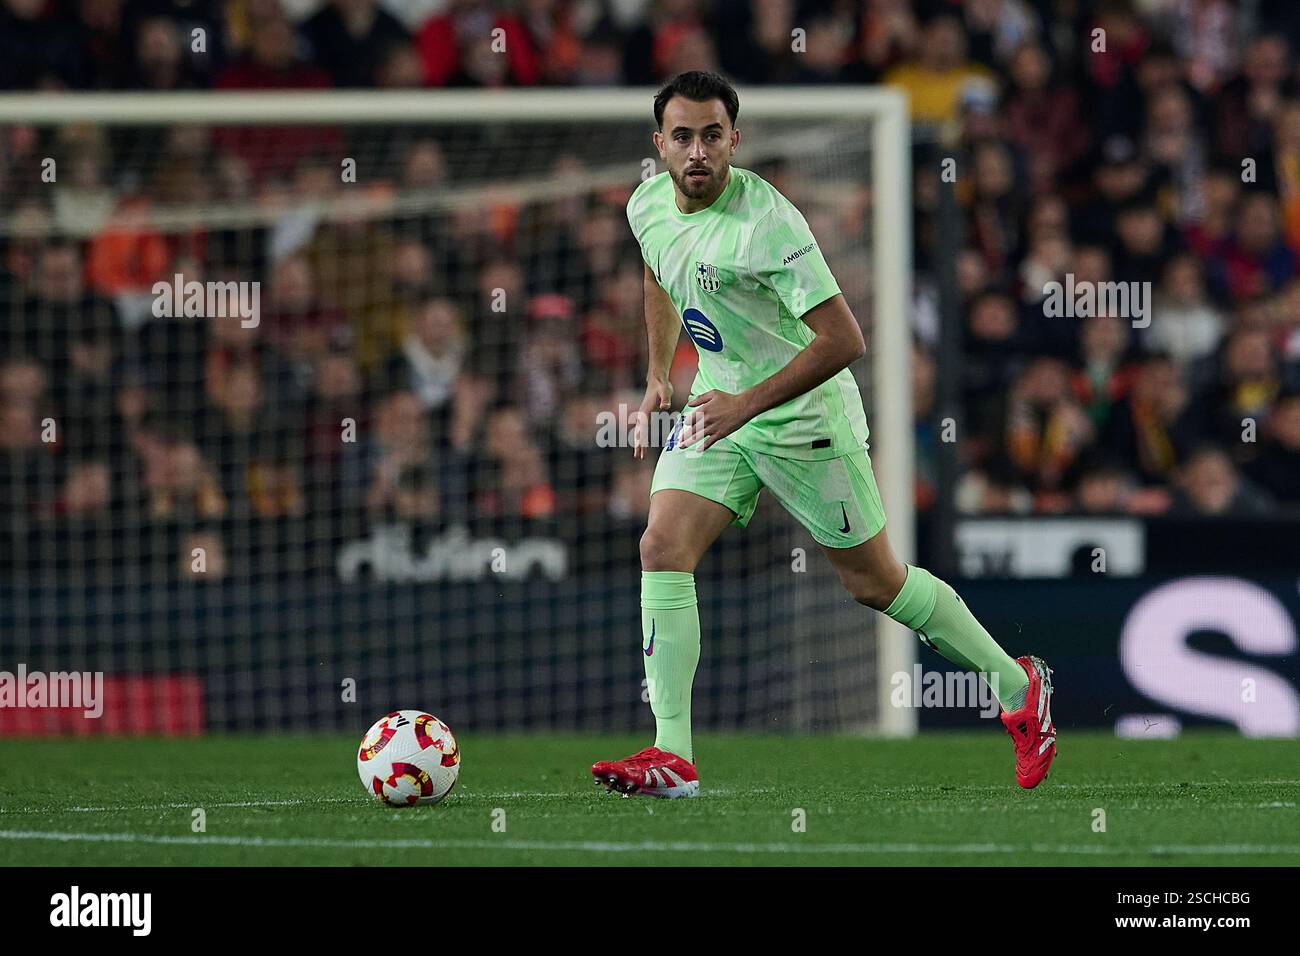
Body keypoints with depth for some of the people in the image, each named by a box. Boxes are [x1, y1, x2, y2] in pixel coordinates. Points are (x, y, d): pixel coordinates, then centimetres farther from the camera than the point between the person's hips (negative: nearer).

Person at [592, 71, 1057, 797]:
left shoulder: (766, 221, -27)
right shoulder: (648, 205, -4)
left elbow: (844, 340, -29)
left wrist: (747, 404, -31)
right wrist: (659, 375, 16)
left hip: (804, 414, -6)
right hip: (719, 404, 6)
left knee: (875, 582, 4)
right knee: (663, 550, -12)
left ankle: (1018, 687, 26)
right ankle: (673, 757, -14)